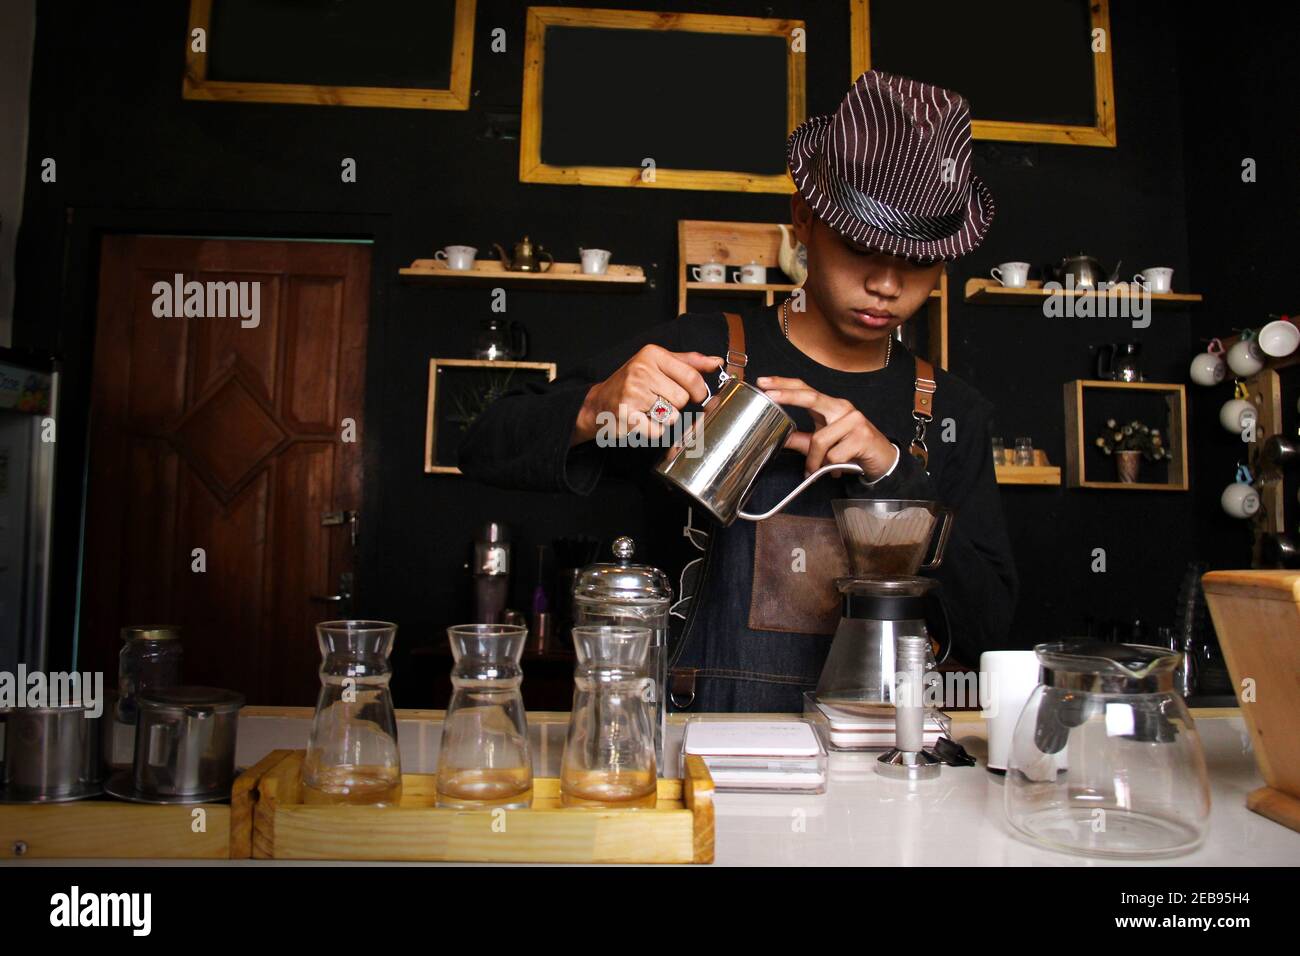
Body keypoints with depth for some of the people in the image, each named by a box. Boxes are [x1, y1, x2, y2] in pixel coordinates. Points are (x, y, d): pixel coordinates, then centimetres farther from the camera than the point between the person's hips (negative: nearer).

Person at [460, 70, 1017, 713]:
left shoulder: (954, 415, 8)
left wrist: (892, 474, -11)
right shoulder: (697, 354, 0)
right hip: (687, 733, -2)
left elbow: (987, 630, 2)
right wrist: (593, 409, -19)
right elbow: (487, 450, 1)